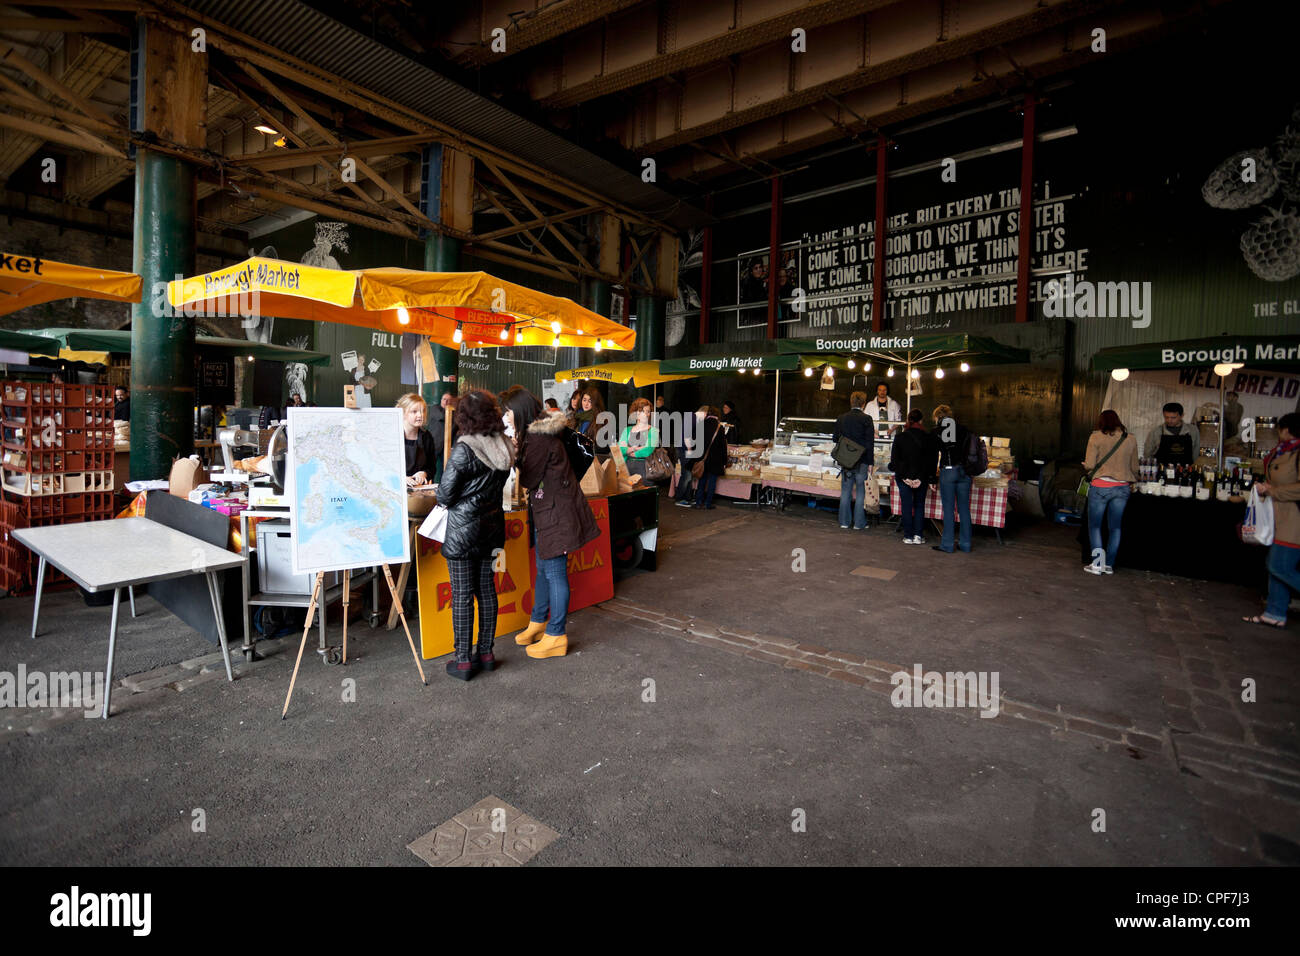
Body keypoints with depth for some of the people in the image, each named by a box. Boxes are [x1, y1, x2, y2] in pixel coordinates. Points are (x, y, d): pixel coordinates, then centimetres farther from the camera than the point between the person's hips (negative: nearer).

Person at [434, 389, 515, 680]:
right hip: (492, 525, 6)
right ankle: (486, 653, 25)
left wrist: (445, 495, 7)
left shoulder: (463, 450, -19)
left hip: (463, 529, -6)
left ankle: (463, 660, 13)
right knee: (487, 590, 14)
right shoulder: (506, 447, 0)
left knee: (462, 596, 4)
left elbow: (444, 496, -14)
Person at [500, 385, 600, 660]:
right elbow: (531, 474, 14)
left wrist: (514, 452, -1)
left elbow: (528, 479, -15)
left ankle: (556, 637, 8)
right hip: (545, 510, 10)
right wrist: (518, 451, 1)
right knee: (544, 569, 19)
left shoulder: (539, 437, -19)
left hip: (556, 512, -10)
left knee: (554, 572, -2)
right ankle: (538, 622, 34)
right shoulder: (537, 432, 12)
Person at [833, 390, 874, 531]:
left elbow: (835, 438, 8)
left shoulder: (841, 418, 2)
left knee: (845, 491, 9)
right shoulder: (866, 419, -9)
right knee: (860, 492, 4)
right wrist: (870, 463, -6)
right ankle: (859, 523, 7)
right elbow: (869, 443, -10)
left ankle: (844, 522, 13)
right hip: (861, 461, -3)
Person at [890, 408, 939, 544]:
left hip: (903, 477, -1)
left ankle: (908, 536, 8)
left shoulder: (900, 437, -6)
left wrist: (903, 475, -4)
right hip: (922, 477, 1)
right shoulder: (929, 438, -4)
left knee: (906, 506, 7)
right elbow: (934, 460, -2)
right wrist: (931, 479, 1)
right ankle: (918, 535, 8)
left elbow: (894, 459, -6)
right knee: (919, 505, 13)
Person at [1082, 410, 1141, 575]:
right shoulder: (1131, 439, 5)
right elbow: (1135, 467, 12)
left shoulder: (1096, 437, -6)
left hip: (1101, 487, -4)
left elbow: (1089, 465, -9)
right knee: (1115, 527, 12)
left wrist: (1085, 464, 14)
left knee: (1094, 525, 6)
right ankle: (1109, 565, 17)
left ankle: (1097, 564, 3)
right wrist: (1132, 481, 30)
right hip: (1122, 487, 4)